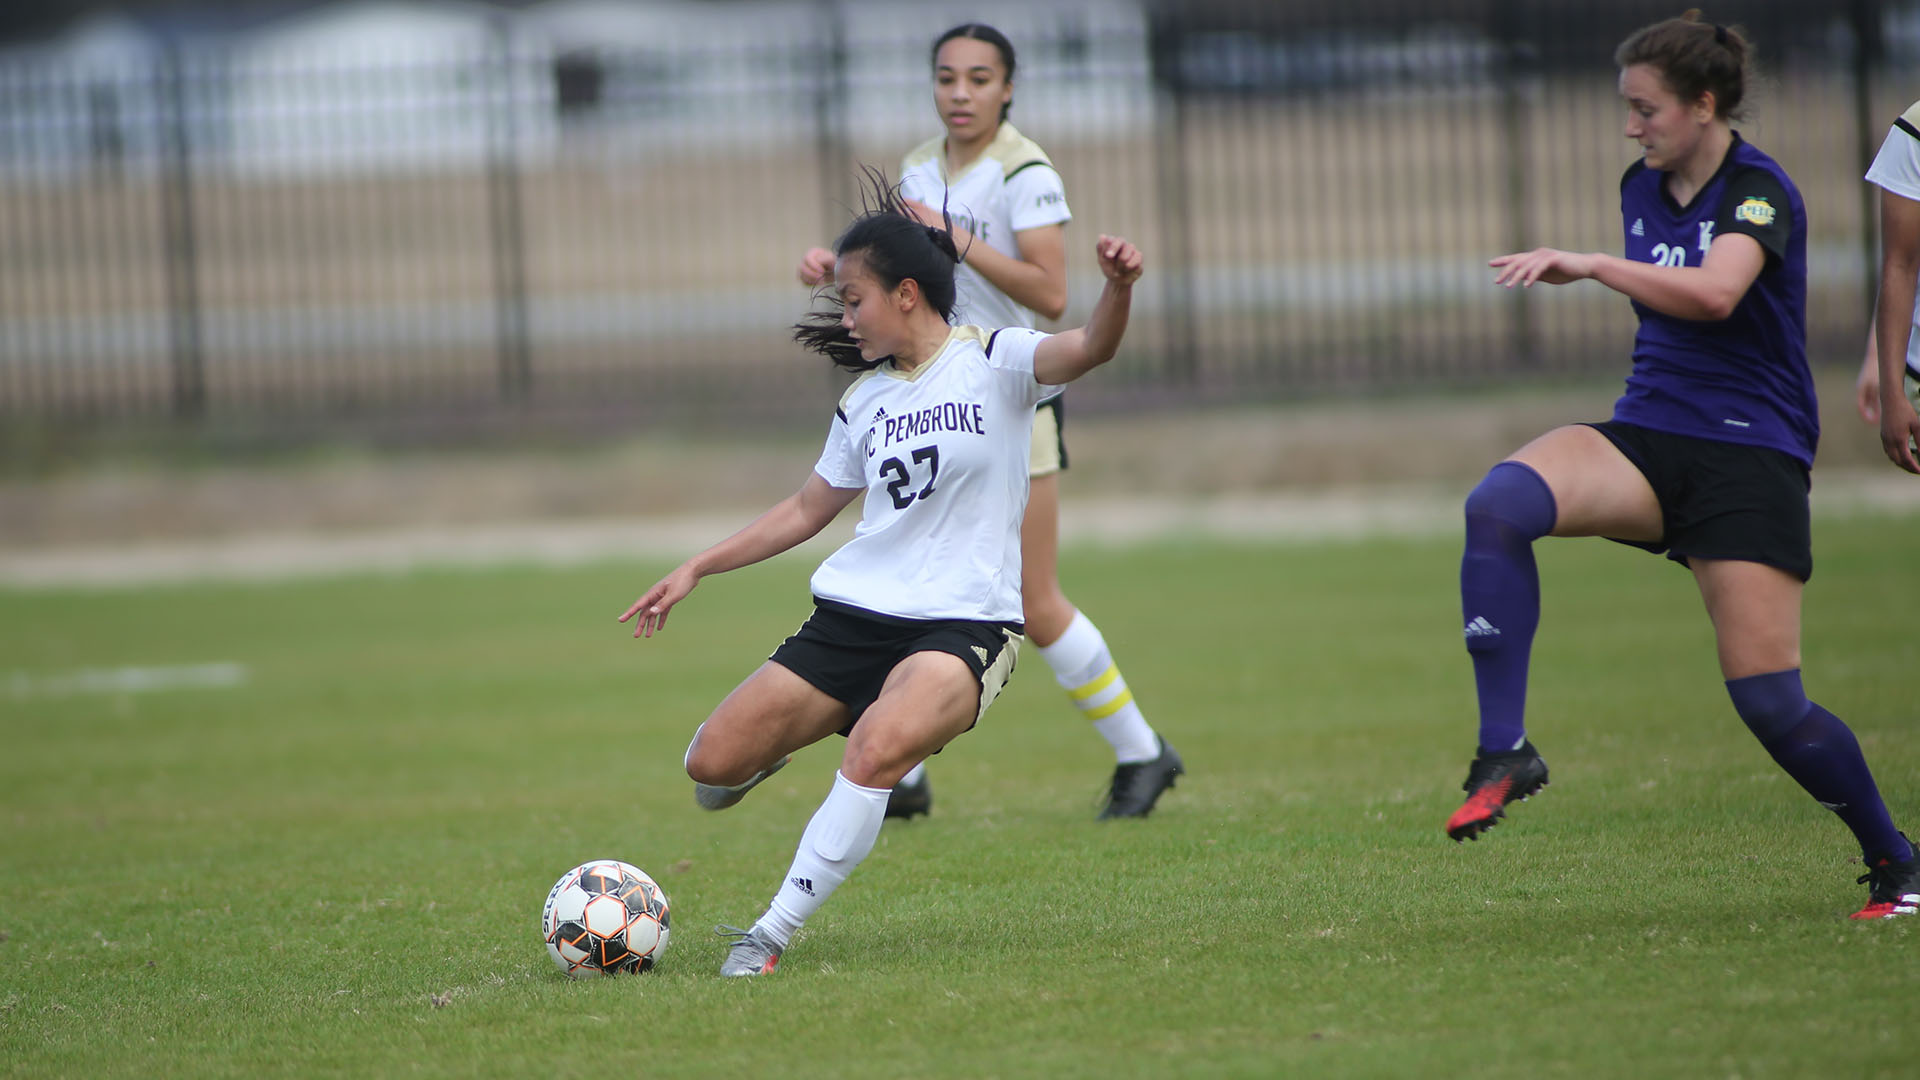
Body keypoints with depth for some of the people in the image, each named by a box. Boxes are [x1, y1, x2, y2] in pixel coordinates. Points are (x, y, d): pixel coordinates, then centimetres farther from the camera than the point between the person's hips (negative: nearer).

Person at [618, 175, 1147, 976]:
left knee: (876, 749, -34)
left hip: (962, 624, -6)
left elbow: (1089, 349, -21)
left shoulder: (992, 363, -3)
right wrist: (694, 570, 21)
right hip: (853, 613, 6)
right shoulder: (862, 402, 13)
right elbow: (806, 510, 24)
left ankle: (771, 936, -26)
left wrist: (1118, 290, -43)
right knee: (712, 763, -5)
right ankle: (769, 749, 32)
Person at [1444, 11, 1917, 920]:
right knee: (1498, 505, -26)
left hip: (1752, 458, -6)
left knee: (1768, 701, -10)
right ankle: (1503, 751, -28)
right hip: (1649, 438, 6)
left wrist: (1589, 264, -39)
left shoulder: (1759, 190, -12)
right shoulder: (1641, 188, 10)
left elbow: (1715, 294, -33)